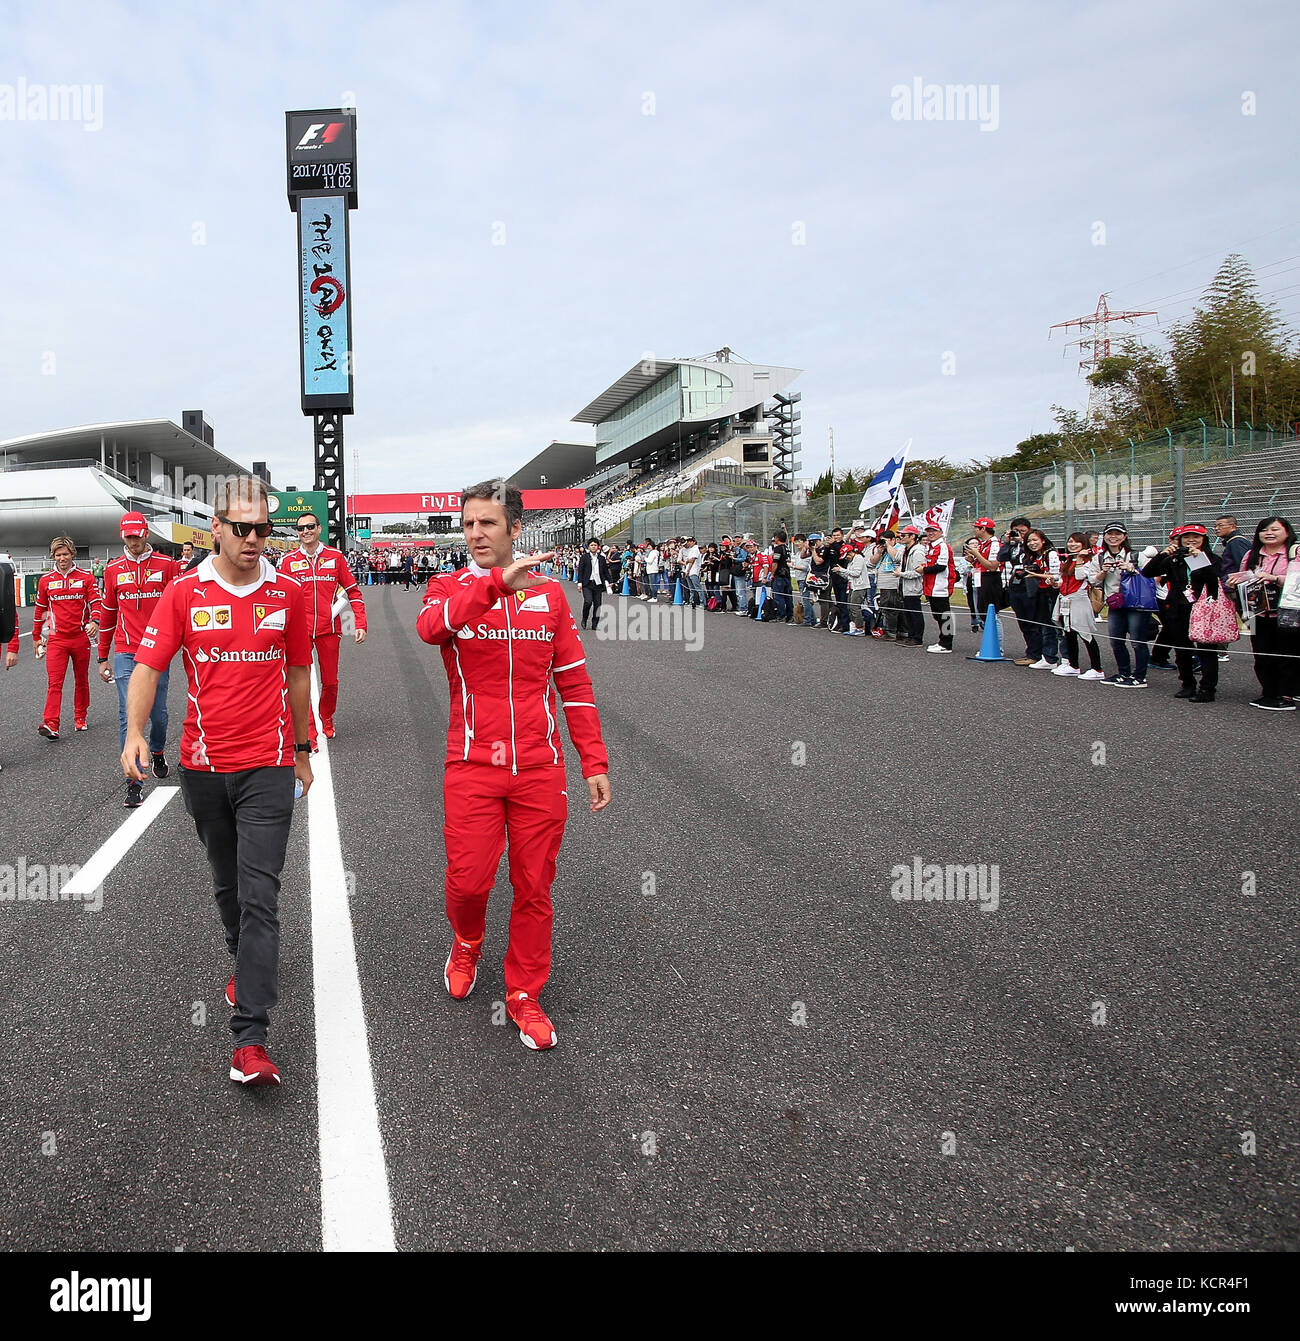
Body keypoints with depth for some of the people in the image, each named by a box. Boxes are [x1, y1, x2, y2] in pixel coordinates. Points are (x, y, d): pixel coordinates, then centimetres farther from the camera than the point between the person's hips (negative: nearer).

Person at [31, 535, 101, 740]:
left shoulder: (86, 576, 1)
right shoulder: (46, 580, 6)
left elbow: (95, 602, -1)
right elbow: (40, 609, 15)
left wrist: (94, 621, -21)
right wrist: (36, 637, 18)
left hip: (81, 637, 0)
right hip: (56, 639, 0)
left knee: (82, 681, 11)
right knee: (54, 682, -9)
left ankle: (80, 718, 25)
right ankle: (51, 725, -16)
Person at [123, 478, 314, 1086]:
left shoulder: (289, 592, 0)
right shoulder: (184, 593, -1)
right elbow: (147, 665, -4)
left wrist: (300, 751, 15)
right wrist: (135, 731, -21)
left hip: (267, 768, -2)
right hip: (203, 765, 2)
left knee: (259, 893, -8)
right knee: (226, 885, 18)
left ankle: (249, 1038, -9)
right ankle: (248, 963, 45)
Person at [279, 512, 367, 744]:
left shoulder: (335, 556, 3)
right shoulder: (289, 560, 3)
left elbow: (353, 591, 6)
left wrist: (360, 625, -1)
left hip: (328, 629, 1)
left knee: (330, 681, 9)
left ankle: (326, 720, 33)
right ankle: (308, 733, 1)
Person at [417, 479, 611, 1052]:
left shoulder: (548, 592, 6)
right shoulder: (448, 587, 2)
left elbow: (574, 682, 9)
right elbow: (431, 625, -24)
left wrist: (595, 762, 5)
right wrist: (499, 582, -36)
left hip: (539, 768, 1)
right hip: (472, 766, -1)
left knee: (534, 887, 8)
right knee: (468, 881, 1)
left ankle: (524, 994, 26)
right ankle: (466, 946, 36)